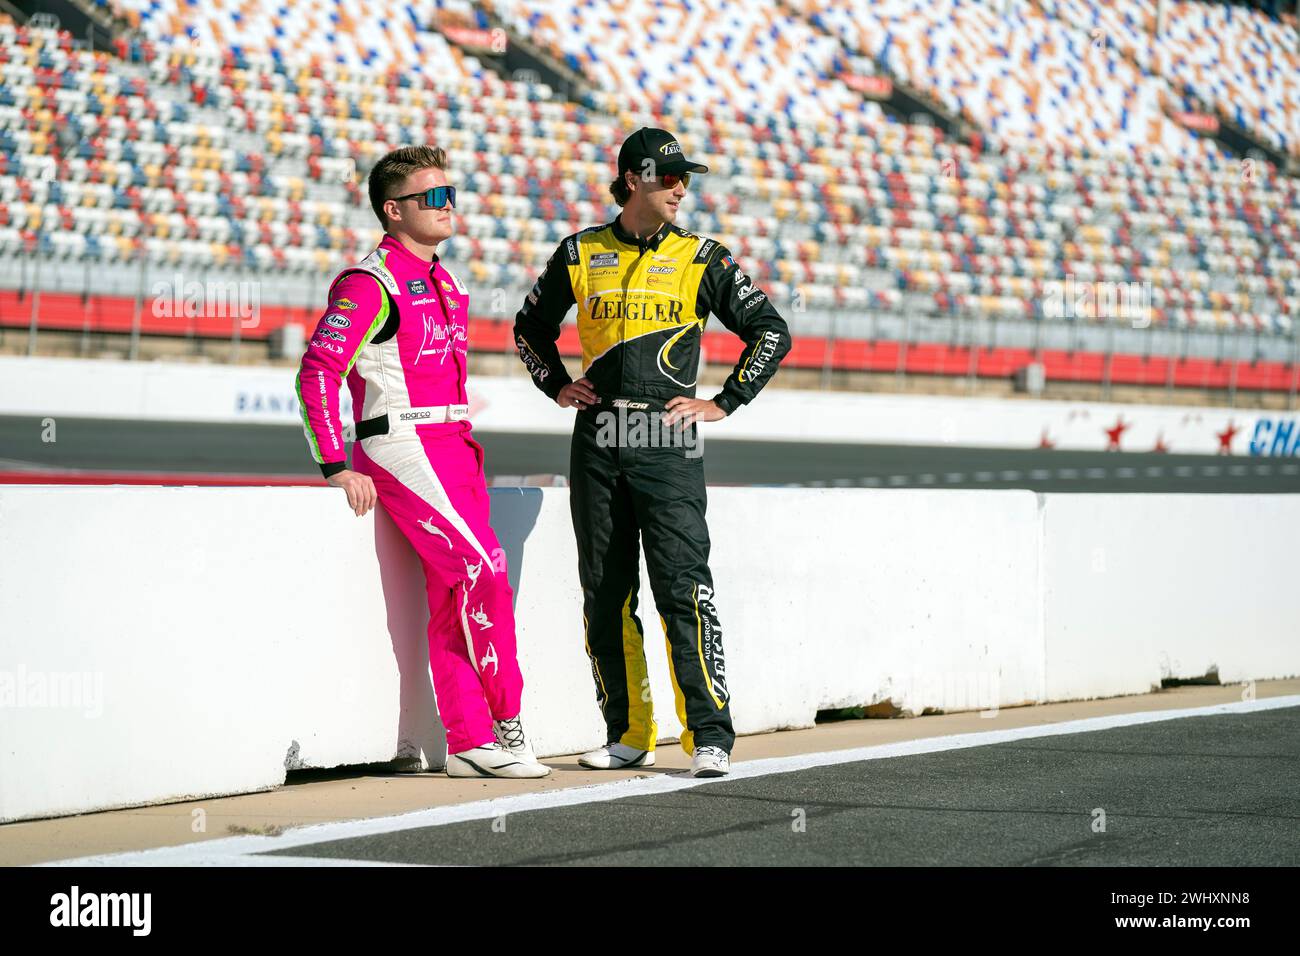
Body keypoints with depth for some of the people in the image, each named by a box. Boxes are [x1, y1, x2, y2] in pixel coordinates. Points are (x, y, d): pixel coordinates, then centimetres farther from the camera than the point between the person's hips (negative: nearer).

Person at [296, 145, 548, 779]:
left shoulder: (444, 284, 19)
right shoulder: (370, 283, -10)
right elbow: (317, 373, -16)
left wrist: (466, 443, 18)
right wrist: (337, 468, -20)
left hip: (452, 448, 9)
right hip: (402, 448, -9)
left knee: (454, 596, 5)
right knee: (483, 573, -15)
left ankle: (471, 743, 6)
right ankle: (506, 724, -4)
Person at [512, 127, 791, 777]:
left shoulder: (701, 259, 4)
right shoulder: (581, 254, 9)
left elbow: (771, 332, 7)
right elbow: (530, 326, 24)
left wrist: (724, 403, 0)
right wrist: (558, 385, 11)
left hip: (668, 445, -3)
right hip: (596, 444, 3)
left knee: (682, 589, -12)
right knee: (605, 595, 5)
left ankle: (710, 735, -11)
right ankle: (627, 734, 14)